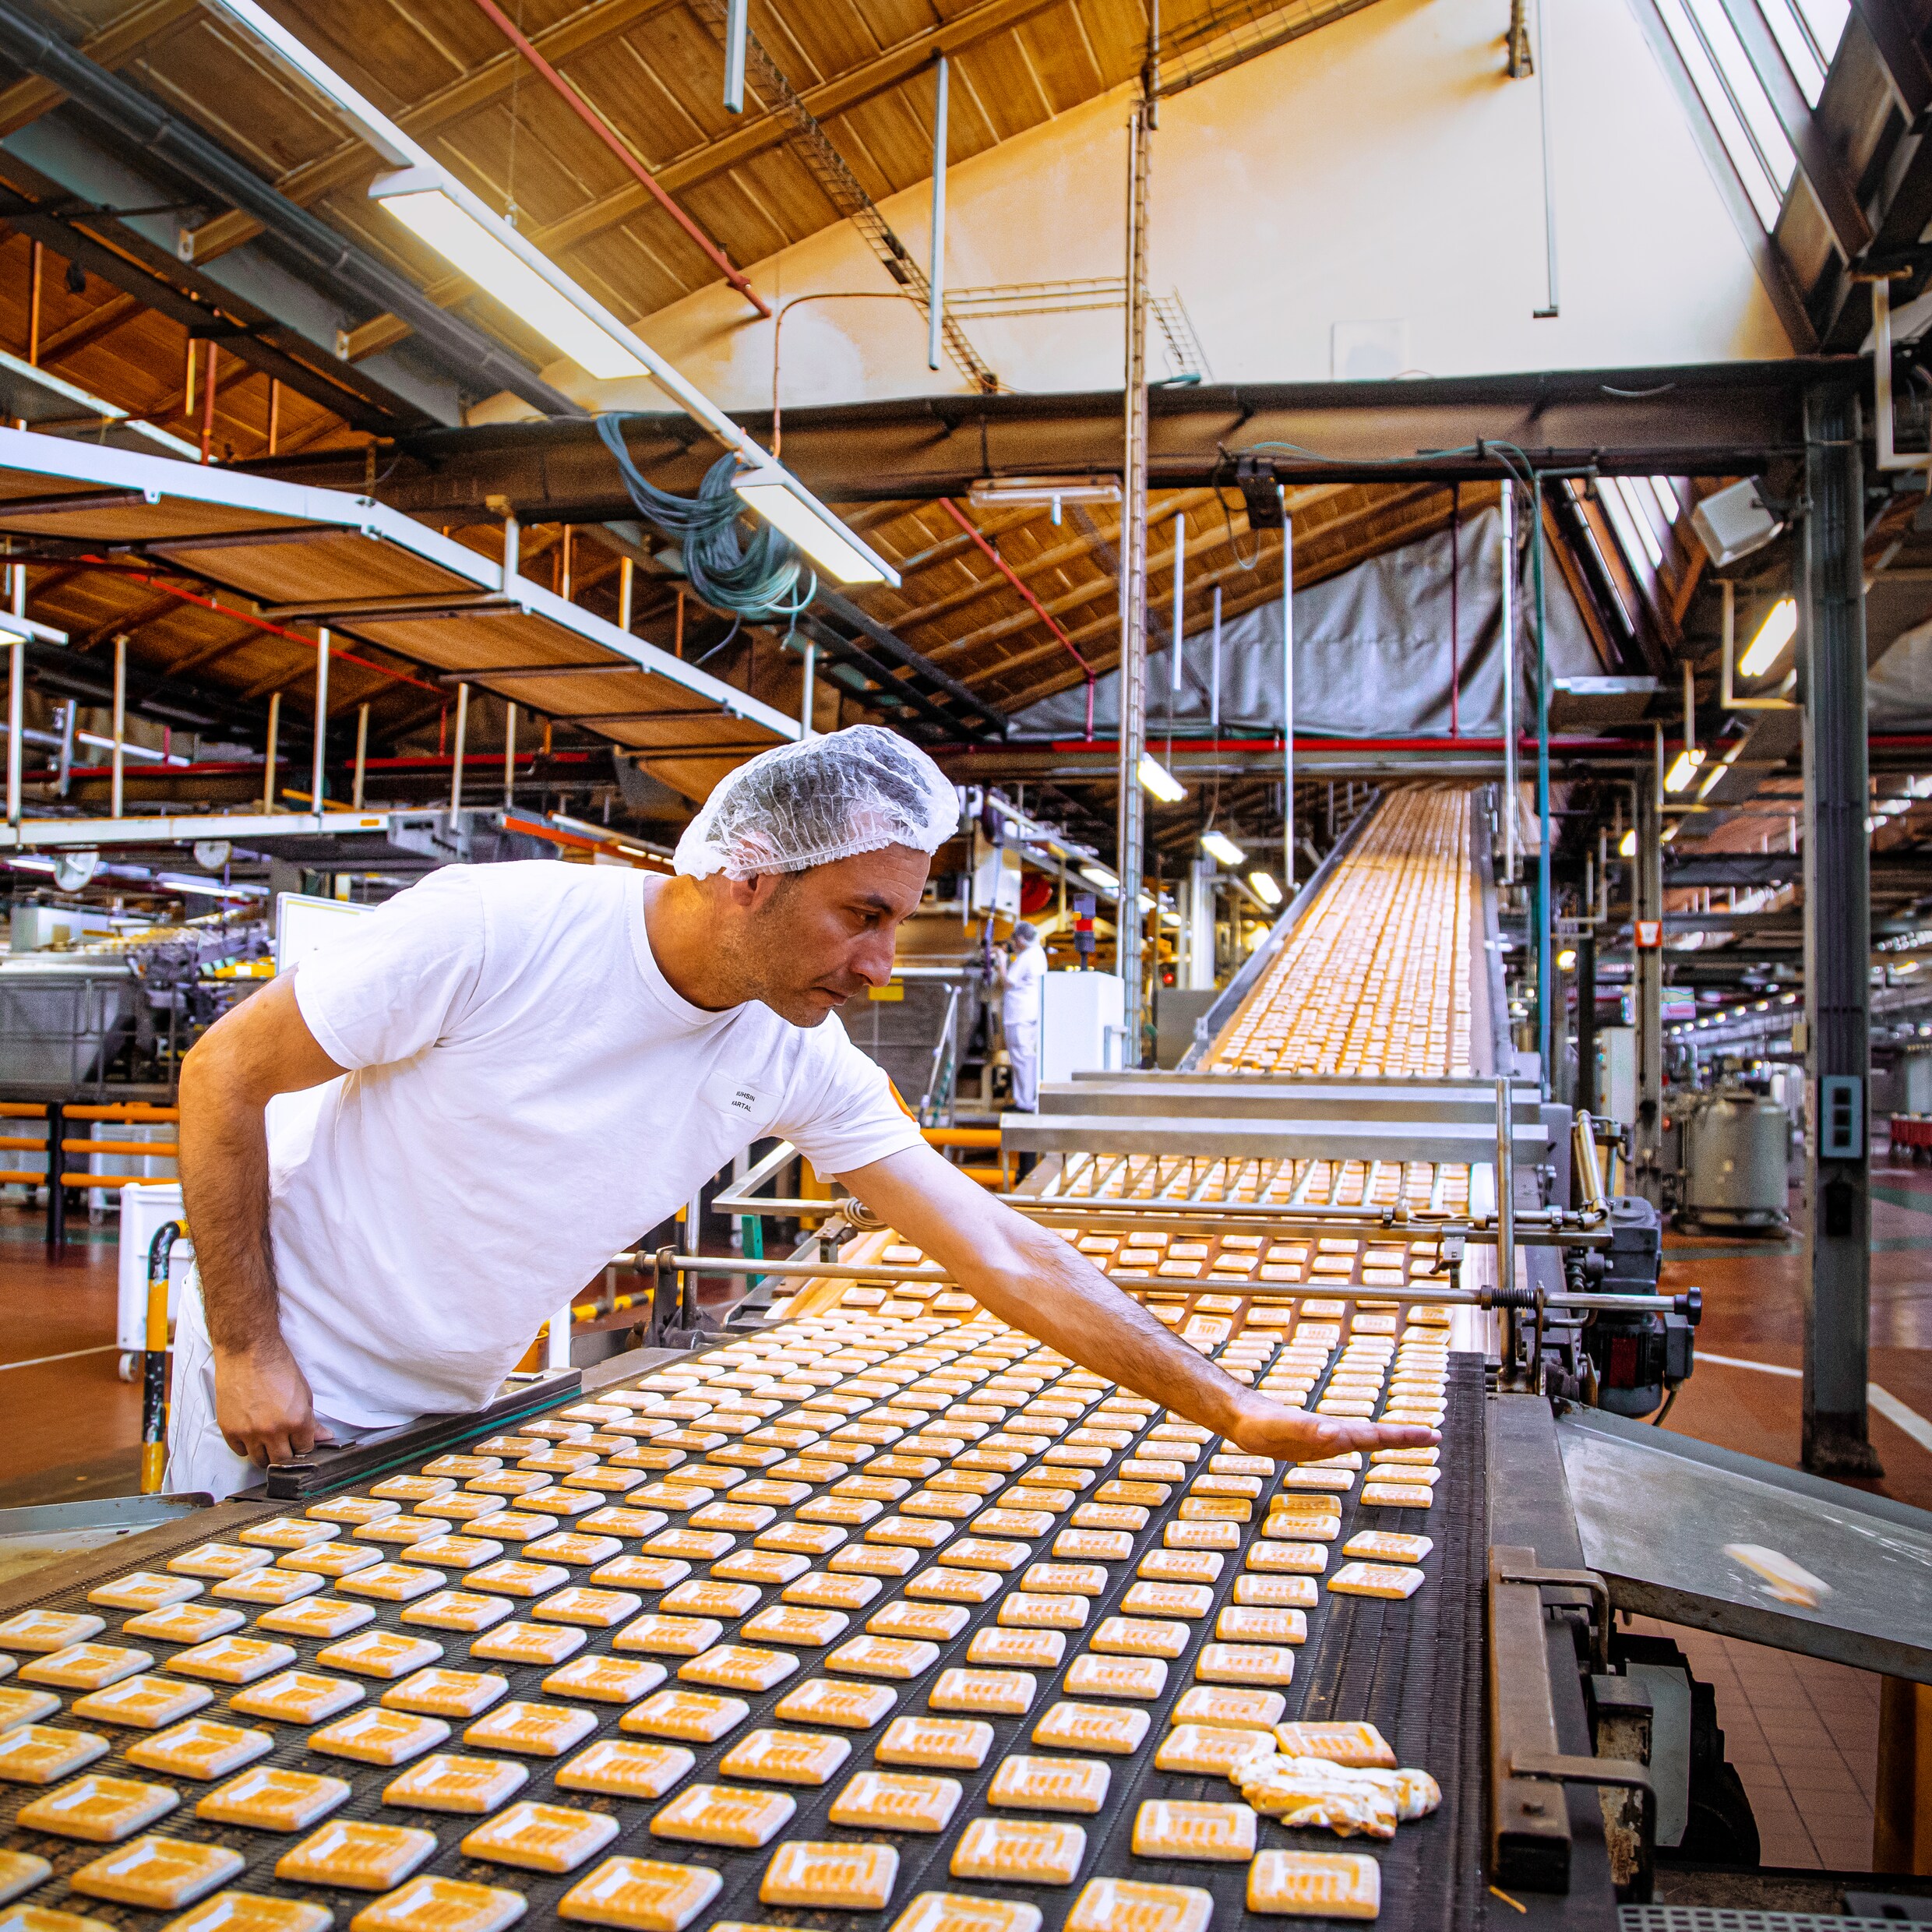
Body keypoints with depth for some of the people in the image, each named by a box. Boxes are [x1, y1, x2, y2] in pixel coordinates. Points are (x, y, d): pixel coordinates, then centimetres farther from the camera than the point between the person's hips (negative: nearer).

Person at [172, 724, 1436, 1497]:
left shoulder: (799, 1063, -14)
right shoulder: (493, 929, -28)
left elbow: (1007, 1257, -14)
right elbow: (227, 1072, -17)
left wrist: (1241, 1415, -18)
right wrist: (245, 1349, -17)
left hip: (447, 1410, 4)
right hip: (282, 1381, -4)